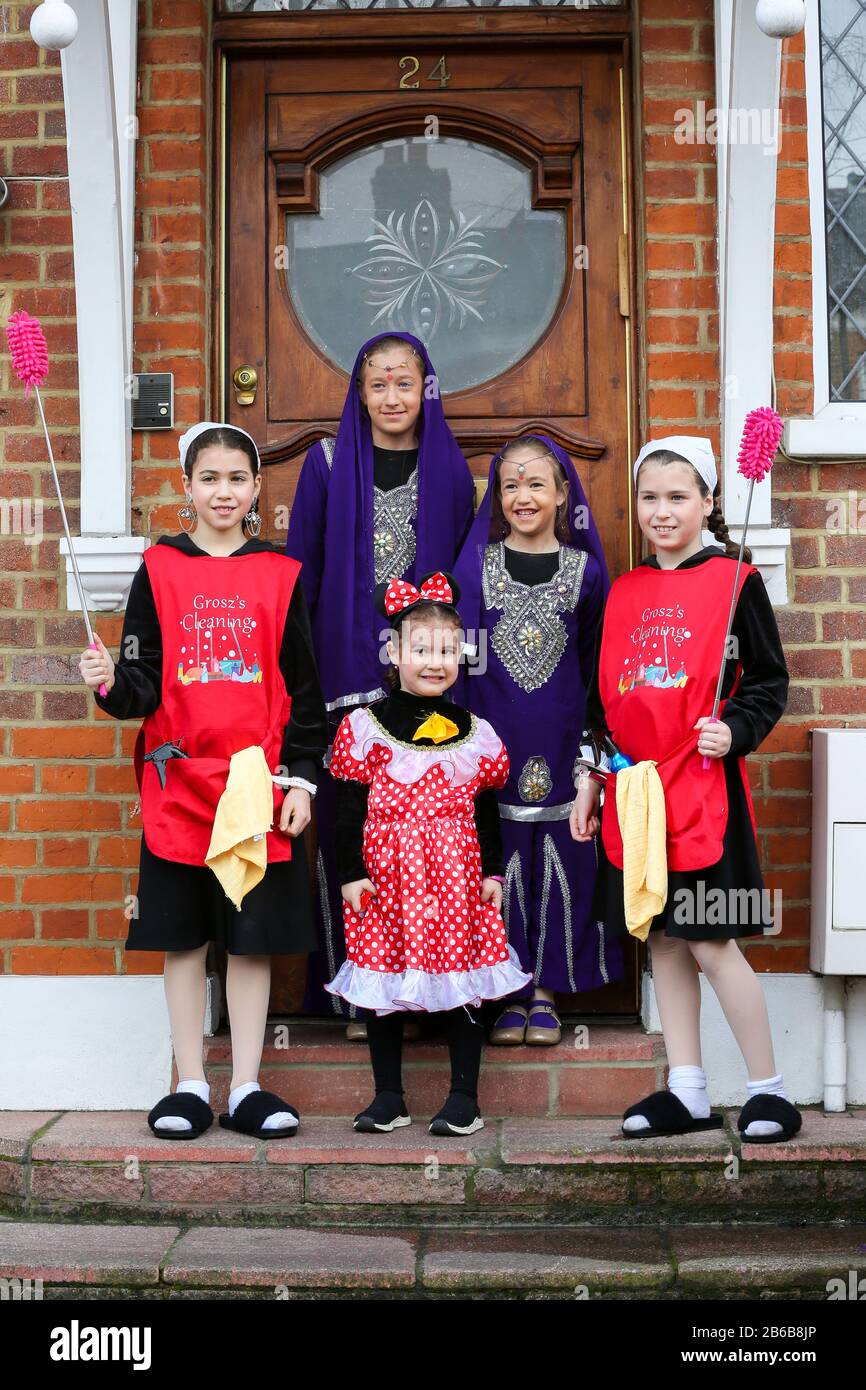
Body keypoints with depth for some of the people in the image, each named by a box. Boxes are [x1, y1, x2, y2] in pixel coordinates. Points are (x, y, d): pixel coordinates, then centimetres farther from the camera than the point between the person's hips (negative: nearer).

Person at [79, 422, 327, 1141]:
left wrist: (301, 779, 1)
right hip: (178, 779, 0)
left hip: (260, 783, 0)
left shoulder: (281, 575, 5)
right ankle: (190, 1087, 18)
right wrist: (110, 682, -20)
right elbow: (144, 684, 2)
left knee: (253, 937, 5)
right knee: (183, 937, 6)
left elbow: (304, 687, 6)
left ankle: (246, 1089, 16)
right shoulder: (159, 570, 4)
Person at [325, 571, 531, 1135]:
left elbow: (487, 812, 11)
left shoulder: (474, 733, 6)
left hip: (456, 876, 1)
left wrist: (493, 873, 5)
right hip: (386, 875, -1)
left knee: (463, 983, 3)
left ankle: (464, 1097, 15)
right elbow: (349, 809, 0)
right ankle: (389, 1097, 18)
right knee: (384, 984, 6)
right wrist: (351, 872, -5)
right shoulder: (364, 728, -1)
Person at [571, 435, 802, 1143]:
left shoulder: (736, 580, -3)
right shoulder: (624, 592, 11)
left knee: (710, 943, -4)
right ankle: (686, 1092, 20)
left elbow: (771, 681, -1)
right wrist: (589, 777, 13)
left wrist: (734, 730, -18)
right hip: (634, 788, 5)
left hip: (704, 788, -5)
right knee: (662, 940, 10)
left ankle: (769, 1088, 12)